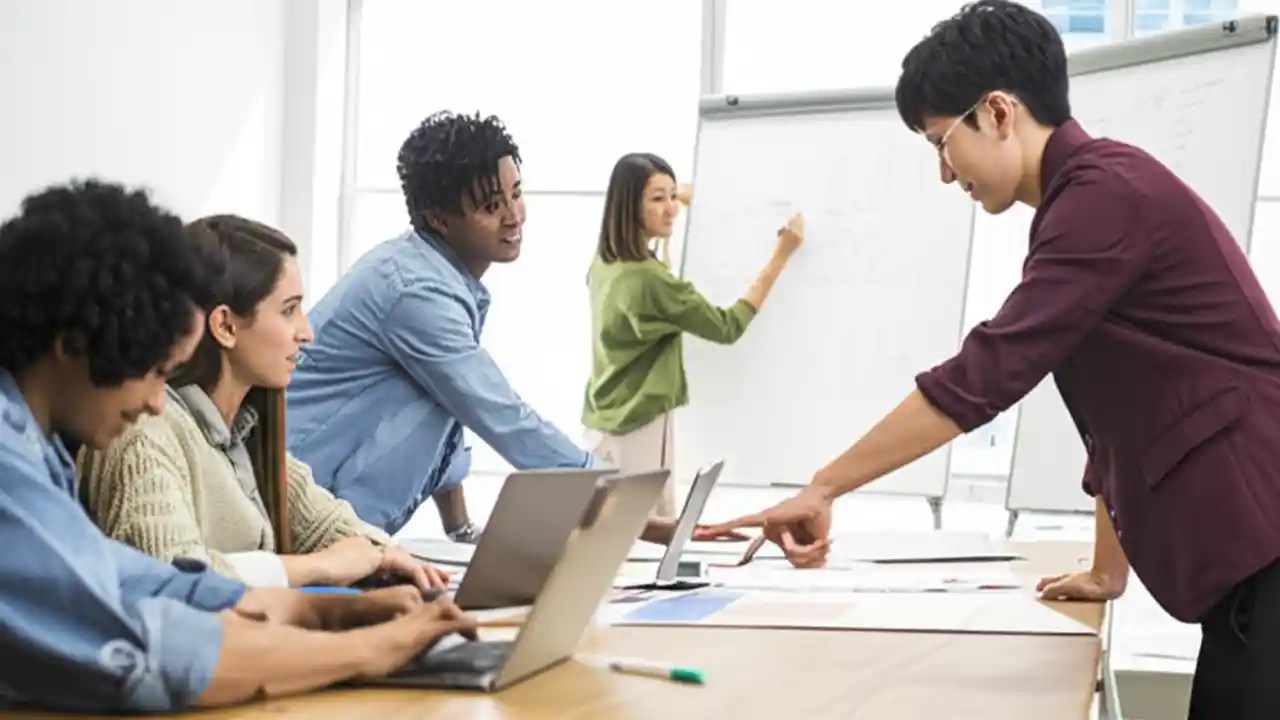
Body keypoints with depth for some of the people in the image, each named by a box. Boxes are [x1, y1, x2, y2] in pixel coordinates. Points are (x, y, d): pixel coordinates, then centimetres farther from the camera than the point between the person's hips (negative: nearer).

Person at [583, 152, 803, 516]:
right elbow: (728, 327, -14)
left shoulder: (604, 263, 5)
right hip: (639, 427, -9)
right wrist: (781, 255, -13)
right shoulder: (650, 279, -21)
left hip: (603, 422, 9)